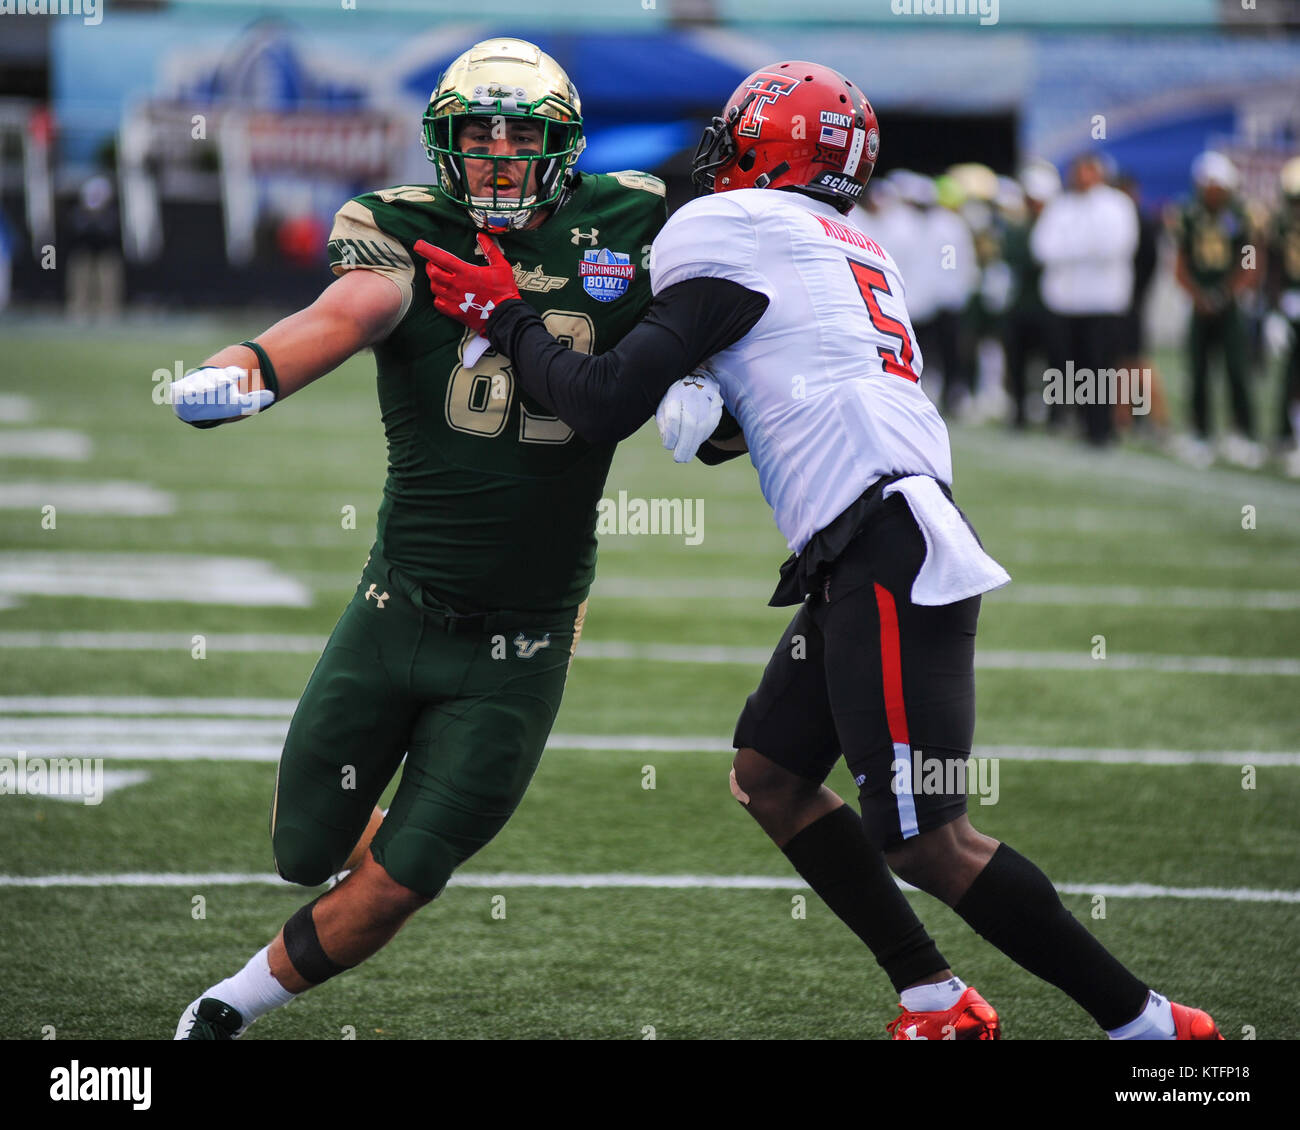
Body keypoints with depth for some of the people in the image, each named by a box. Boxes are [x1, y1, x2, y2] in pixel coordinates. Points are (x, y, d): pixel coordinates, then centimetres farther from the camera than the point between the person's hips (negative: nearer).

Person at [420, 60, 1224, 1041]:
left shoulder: (735, 233, -5)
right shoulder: (851, 253, 22)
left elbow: (606, 405, -9)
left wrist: (504, 316, 4)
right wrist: (713, 419, 9)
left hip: (890, 562, -10)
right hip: (864, 564, 10)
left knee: (925, 841, -8)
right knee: (770, 775, 16)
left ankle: (1145, 1021, -3)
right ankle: (939, 1004, 15)